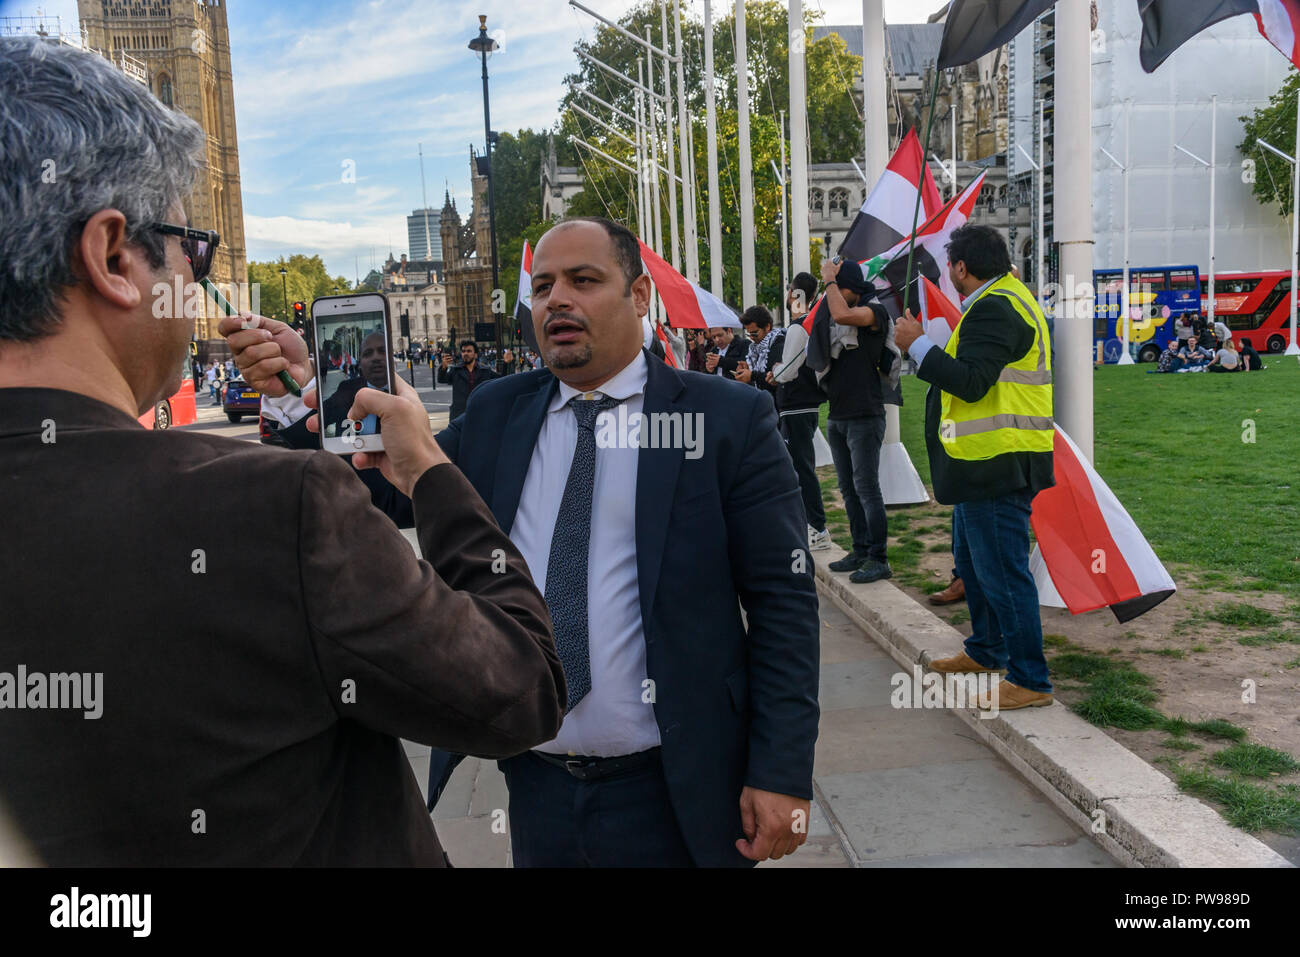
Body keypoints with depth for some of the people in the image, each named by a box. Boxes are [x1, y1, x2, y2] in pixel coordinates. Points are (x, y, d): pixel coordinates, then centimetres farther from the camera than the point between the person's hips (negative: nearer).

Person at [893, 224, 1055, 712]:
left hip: (997, 467, -12)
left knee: (1002, 571, -6)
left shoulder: (994, 310, -18)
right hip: (985, 463, 12)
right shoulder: (1004, 299, 18)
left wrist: (917, 344, -20)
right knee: (972, 561, 23)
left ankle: (1030, 680, 3)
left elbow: (970, 382, -27)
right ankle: (985, 650, 38)